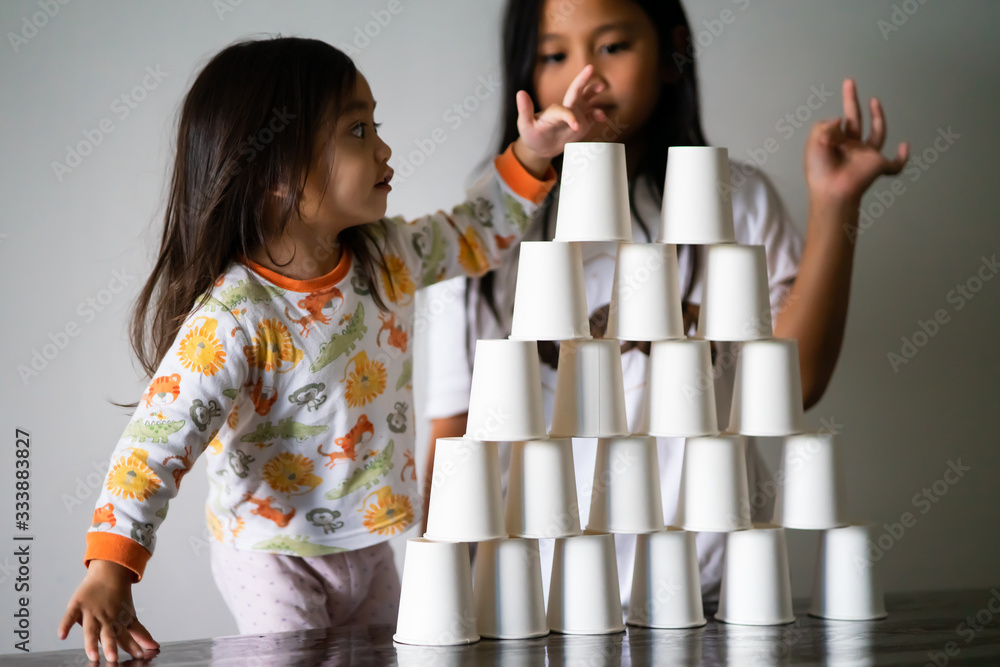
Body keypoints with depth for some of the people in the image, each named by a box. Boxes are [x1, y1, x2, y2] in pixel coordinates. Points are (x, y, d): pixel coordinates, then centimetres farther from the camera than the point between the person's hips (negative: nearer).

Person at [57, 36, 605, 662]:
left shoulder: (385, 254, -5)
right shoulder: (234, 320, -27)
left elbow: (472, 237, 14)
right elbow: (157, 440, -29)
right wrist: (109, 571, -36)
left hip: (367, 540, 7)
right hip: (274, 556, -7)